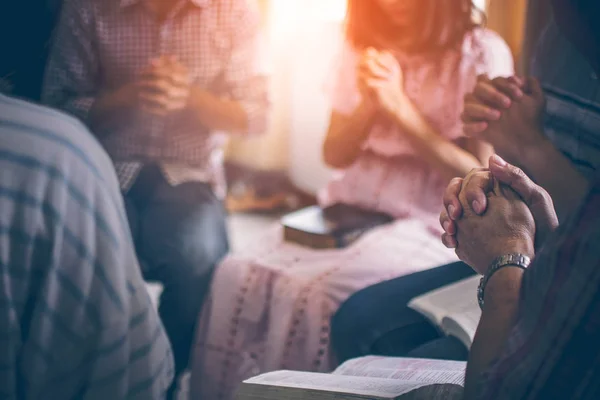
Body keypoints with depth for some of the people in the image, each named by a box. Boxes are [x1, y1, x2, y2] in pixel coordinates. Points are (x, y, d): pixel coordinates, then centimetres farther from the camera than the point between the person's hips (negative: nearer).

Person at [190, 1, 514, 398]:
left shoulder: (482, 53, -5)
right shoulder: (363, 45, 12)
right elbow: (335, 155, 13)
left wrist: (399, 105, -16)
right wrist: (369, 103, -7)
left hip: (433, 222, -5)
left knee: (315, 293, -32)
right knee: (239, 274, -21)